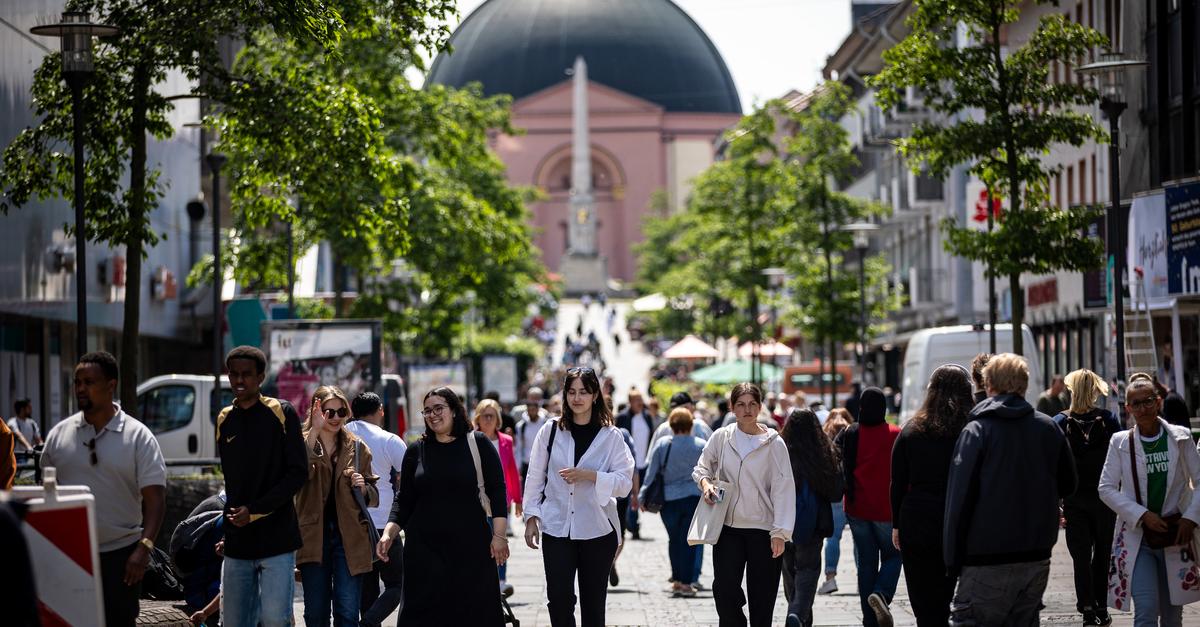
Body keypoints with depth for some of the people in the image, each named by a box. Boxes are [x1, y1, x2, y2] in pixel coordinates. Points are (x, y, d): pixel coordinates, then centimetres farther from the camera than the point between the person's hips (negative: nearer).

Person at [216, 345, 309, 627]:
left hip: (276, 538, -5)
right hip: (237, 541, 5)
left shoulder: (282, 413, -3)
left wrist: (254, 511, -12)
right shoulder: (224, 419, 11)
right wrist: (234, 515, 11)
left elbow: (298, 473, -7)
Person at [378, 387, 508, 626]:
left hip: (471, 546, -2)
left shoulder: (478, 443, 2)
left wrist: (499, 535, -5)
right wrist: (388, 533, -3)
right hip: (425, 548, 2)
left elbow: (496, 490, 1)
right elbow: (404, 499, 11)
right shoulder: (417, 450, 9)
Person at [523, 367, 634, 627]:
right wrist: (531, 518, 4)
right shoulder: (550, 431, 4)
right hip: (556, 528, 0)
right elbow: (535, 478, 9)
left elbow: (625, 483, -4)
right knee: (559, 598, -6)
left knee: (593, 602, 8)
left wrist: (589, 475, -17)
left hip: (597, 530, 0)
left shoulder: (610, 436, 1)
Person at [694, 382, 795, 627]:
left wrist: (780, 532, -11)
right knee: (724, 588, -10)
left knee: (762, 596, 2)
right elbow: (702, 468, 18)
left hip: (763, 530, -2)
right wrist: (705, 483, -6)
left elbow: (783, 488, -5)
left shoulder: (774, 444, -4)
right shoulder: (721, 437, 3)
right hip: (728, 527, 2)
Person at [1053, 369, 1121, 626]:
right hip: (1104, 497, 0)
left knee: (1081, 556, 6)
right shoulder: (1108, 420, -7)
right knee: (1102, 554, 15)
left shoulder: (1060, 423, -7)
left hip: (1074, 499, 0)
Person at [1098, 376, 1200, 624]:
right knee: (1146, 609, -16)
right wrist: (1143, 515, -11)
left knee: (1172, 613, 10)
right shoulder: (1120, 442, 0)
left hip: (1175, 536, 2)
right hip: (1136, 538, -2)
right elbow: (1106, 489, -2)